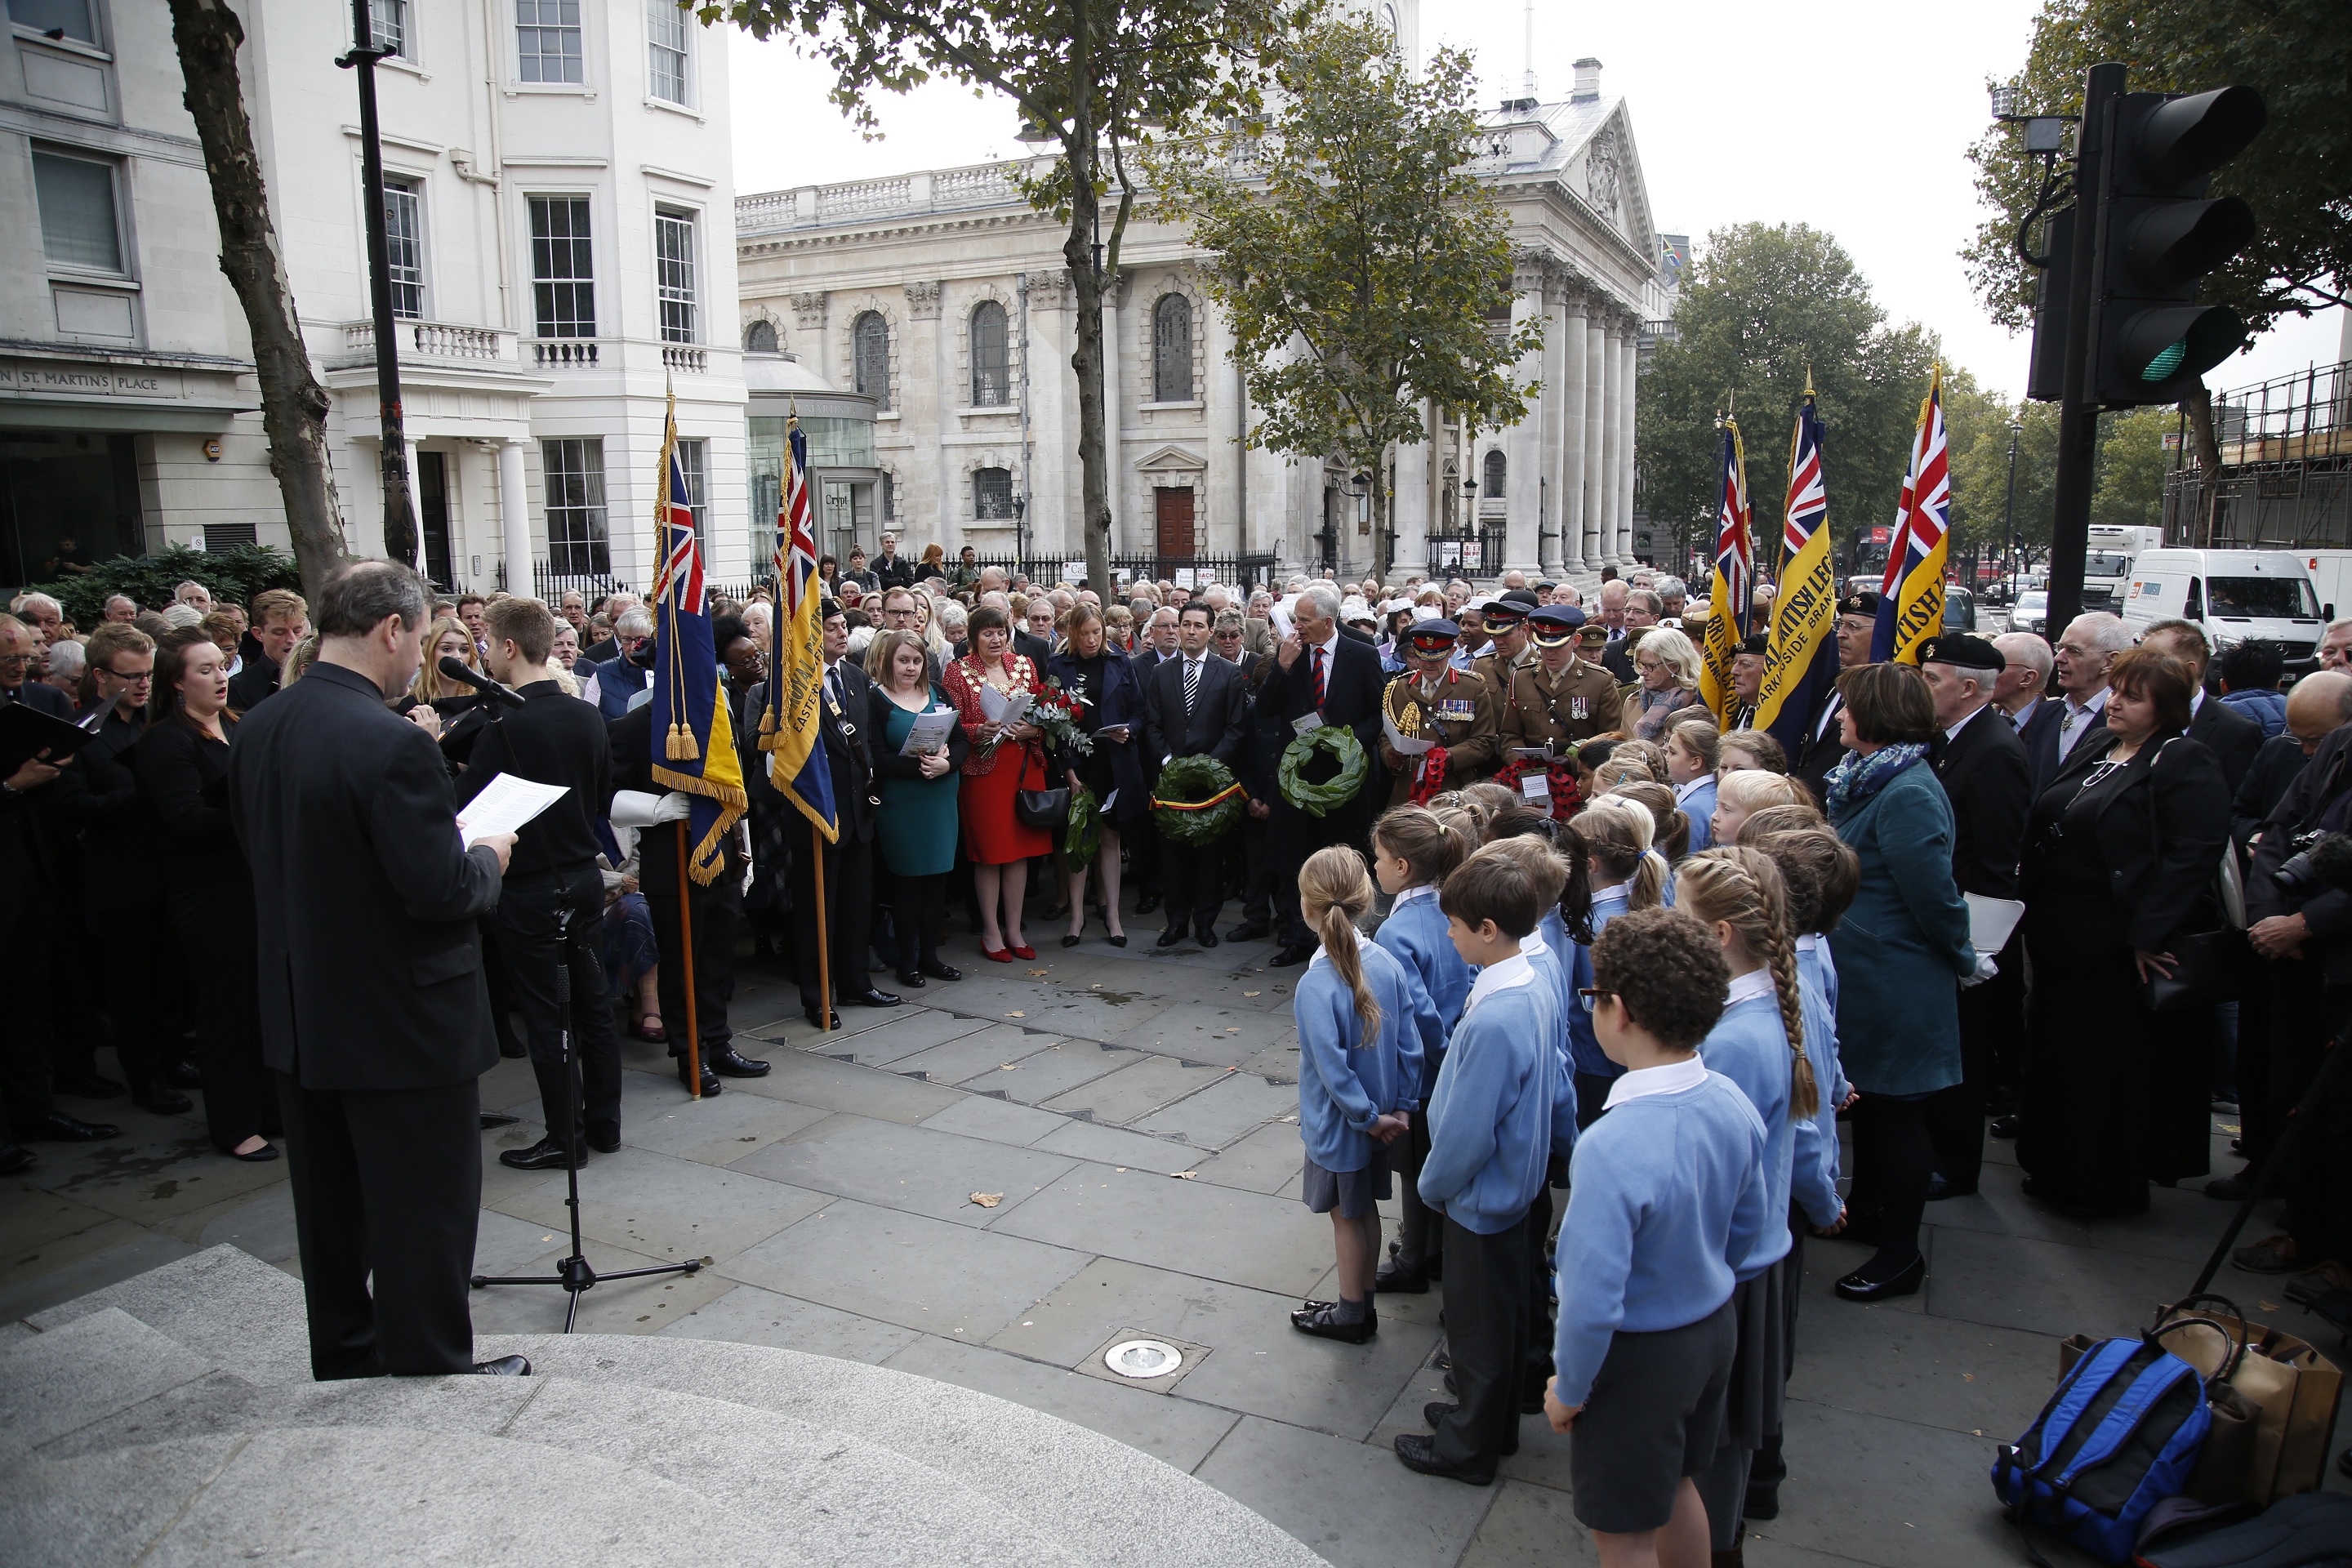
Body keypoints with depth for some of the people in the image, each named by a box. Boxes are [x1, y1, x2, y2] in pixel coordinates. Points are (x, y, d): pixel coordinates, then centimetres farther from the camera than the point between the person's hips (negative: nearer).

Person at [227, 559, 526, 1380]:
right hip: (403, 1022, -8)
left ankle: (343, 1356, 38)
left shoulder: (258, 729, 0)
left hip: (301, 1018, 8)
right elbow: (441, 890, -25)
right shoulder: (391, 743, -26)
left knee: (332, 1203, 22)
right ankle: (431, 1369, 21)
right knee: (426, 1207, 8)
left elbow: (258, 847, 12)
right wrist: (487, 858, -5)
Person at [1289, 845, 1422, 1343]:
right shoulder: (1386, 962, -9)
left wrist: (1368, 1116, -12)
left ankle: (1351, 1315, 30)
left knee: (1347, 1216, 12)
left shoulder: (1316, 985, -28)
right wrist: (1401, 1106, 2)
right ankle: (1363, 1305, 37)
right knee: (1365, 1209, 21)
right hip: (1380, 1115, 6)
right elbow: (1411, 1038, -4)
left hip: (1340, 1124, -6)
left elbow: (1333, 1067, -25)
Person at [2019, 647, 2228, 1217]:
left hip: (2123, 947, -8)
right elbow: (2041, 830, 15)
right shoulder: (2091, 748, 12)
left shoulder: (2185, 764, -12)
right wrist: (2037, 915, 9)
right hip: (2064, 937, 8)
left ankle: (2111, 1184, 20)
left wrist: (2149, 934, -24)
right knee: (2057, 1053, 16)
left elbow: (2194, 855, -21)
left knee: (2116, 1061, 5)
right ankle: (2058, 1169, 31)